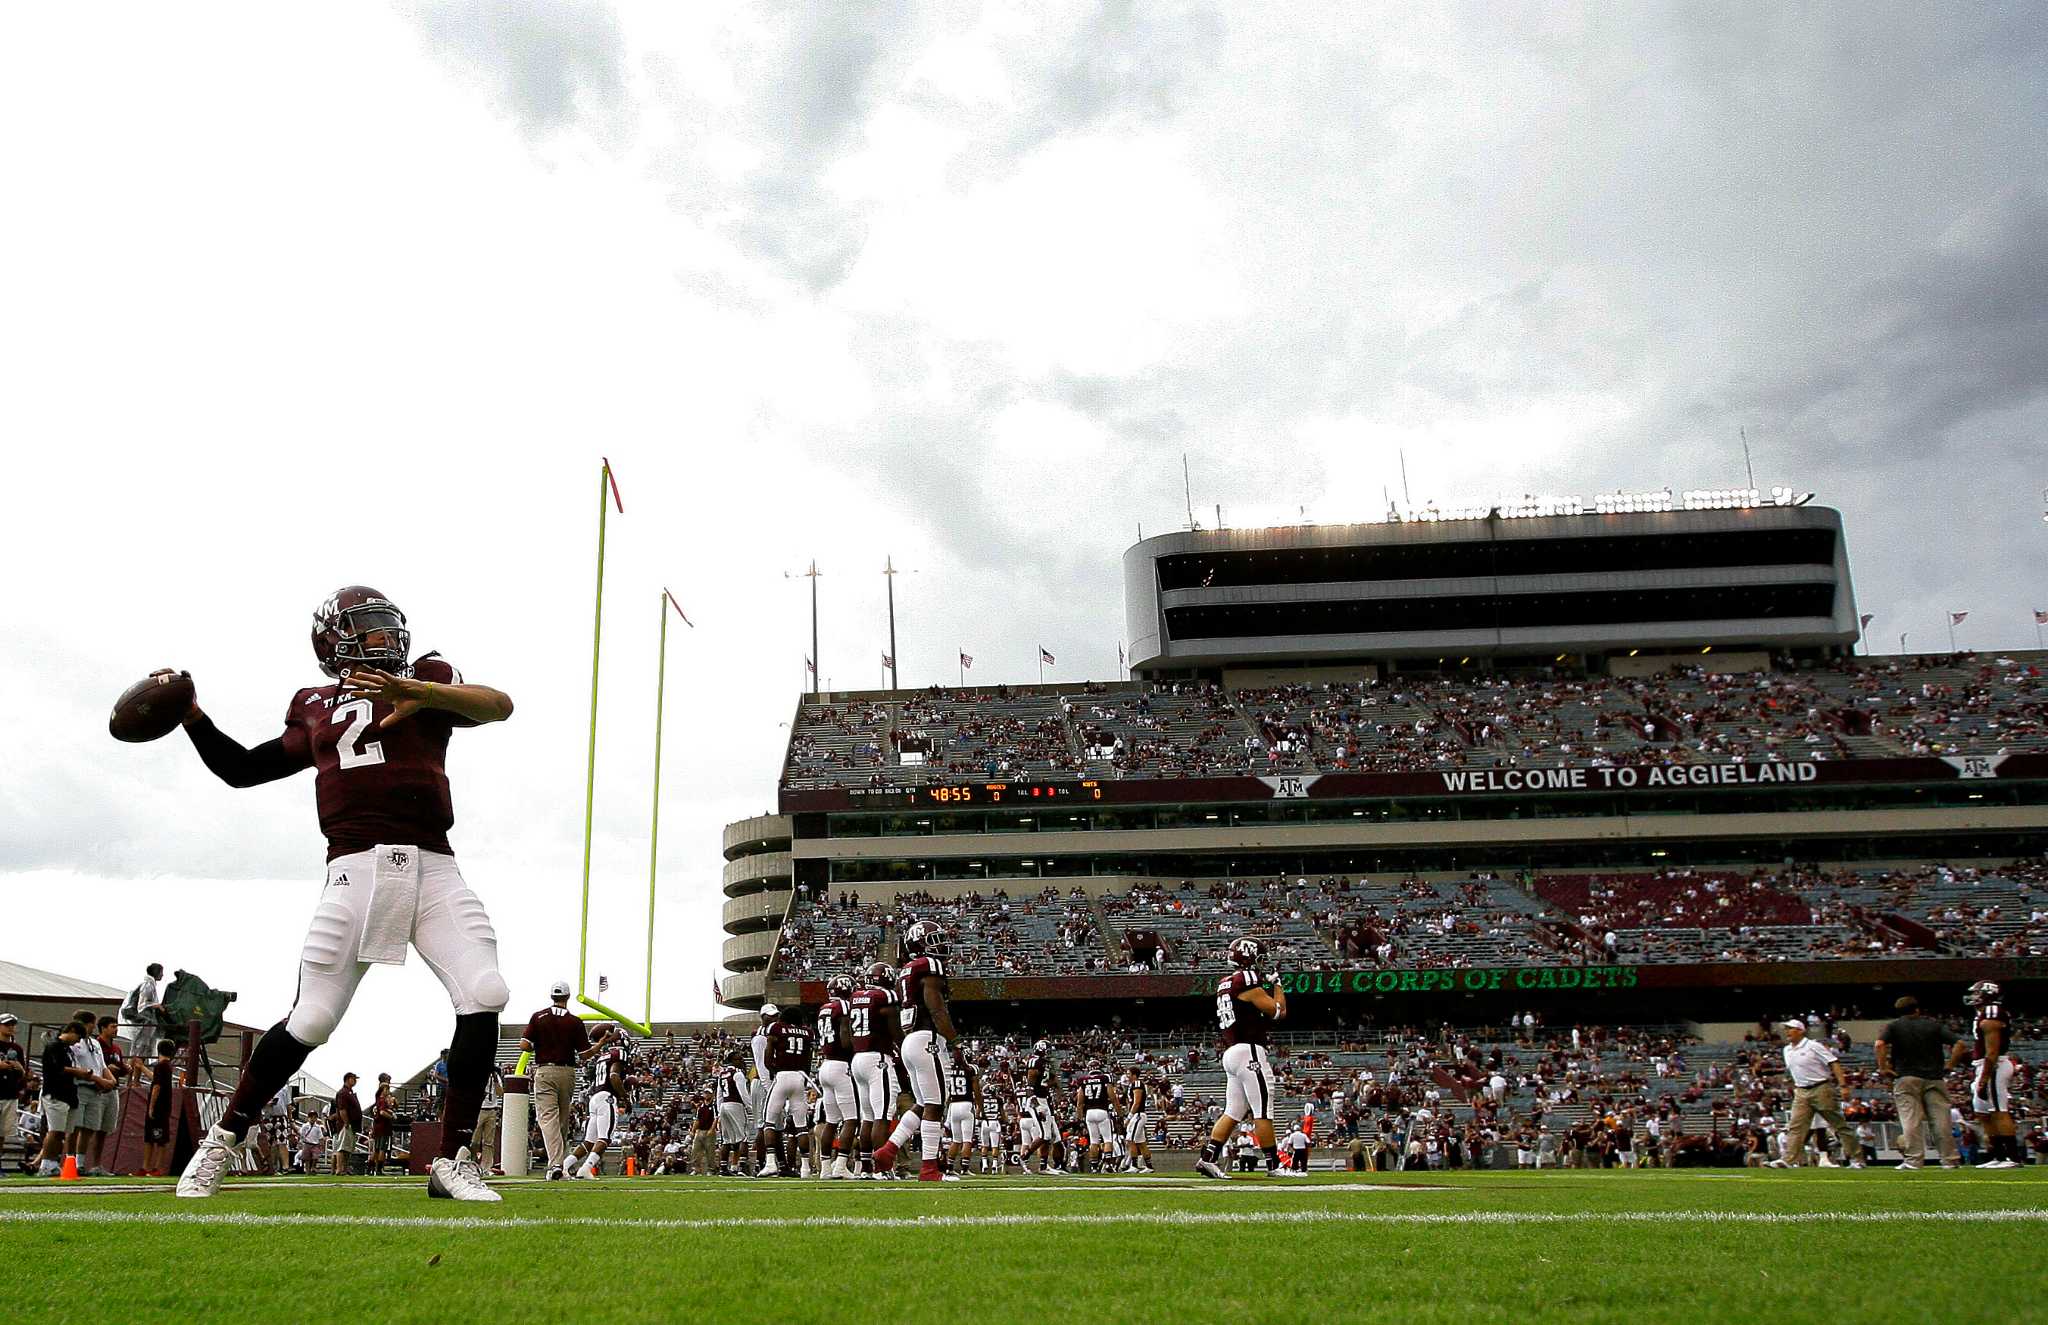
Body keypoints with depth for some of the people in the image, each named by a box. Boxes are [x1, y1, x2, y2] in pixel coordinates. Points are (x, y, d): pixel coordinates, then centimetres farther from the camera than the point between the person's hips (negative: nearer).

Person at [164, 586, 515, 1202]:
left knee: (485, 999, -13)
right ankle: (221, 1141, 21)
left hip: (433, 868, 0)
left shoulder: (428, 680, 12)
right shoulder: (315, 711, 19)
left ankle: (452, 1161, -2)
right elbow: (242, 769, 25)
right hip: (356, 869, 0)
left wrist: (415, 691, -23)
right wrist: (190, 715, 12)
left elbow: (499, 705, -8)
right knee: (310, 1019, -1)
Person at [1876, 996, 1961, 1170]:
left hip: (1906, 1078, -2)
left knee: (1911, 1120, -5)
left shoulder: (1893, 1025, 5)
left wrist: (1882, 1067, -5)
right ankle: (1950, 1159, 5)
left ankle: (1913, 1160, -10)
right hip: (1934, 1078, 2)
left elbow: (1880, 1044, -12)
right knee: (1940, 1120, 4)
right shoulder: (1934, 1025, 11)